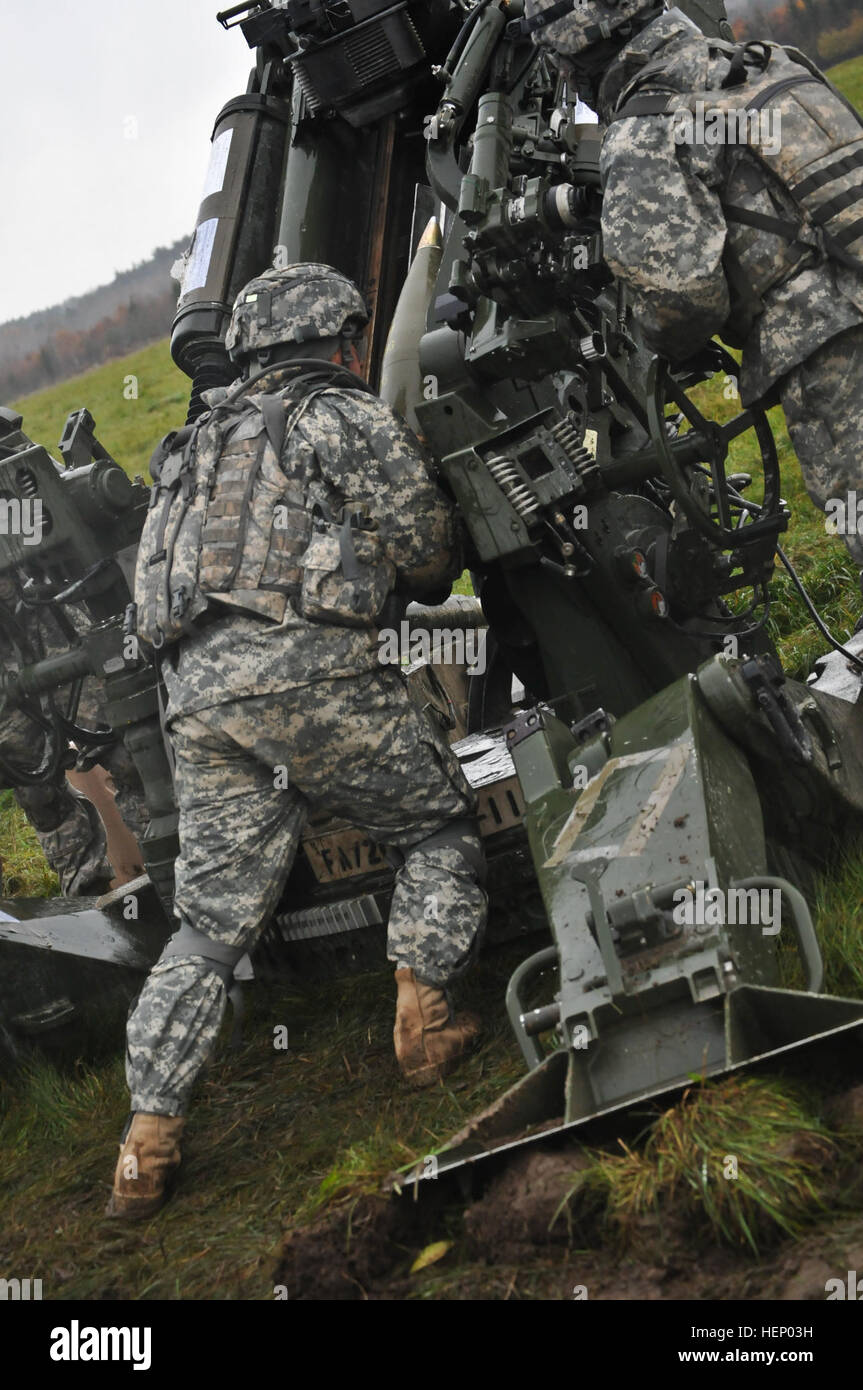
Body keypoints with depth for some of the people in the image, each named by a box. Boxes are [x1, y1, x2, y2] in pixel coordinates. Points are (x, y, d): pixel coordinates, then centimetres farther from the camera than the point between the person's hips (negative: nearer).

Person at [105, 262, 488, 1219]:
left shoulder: (206, 437, 27)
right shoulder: (349, 417, 5)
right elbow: (425, 558, 3)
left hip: (196, 687, 6)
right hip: (307, 671, -6)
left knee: (212, 920, 9)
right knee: (439, 830, 17)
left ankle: (144, 1148, 4)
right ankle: (422, 1026, 10)